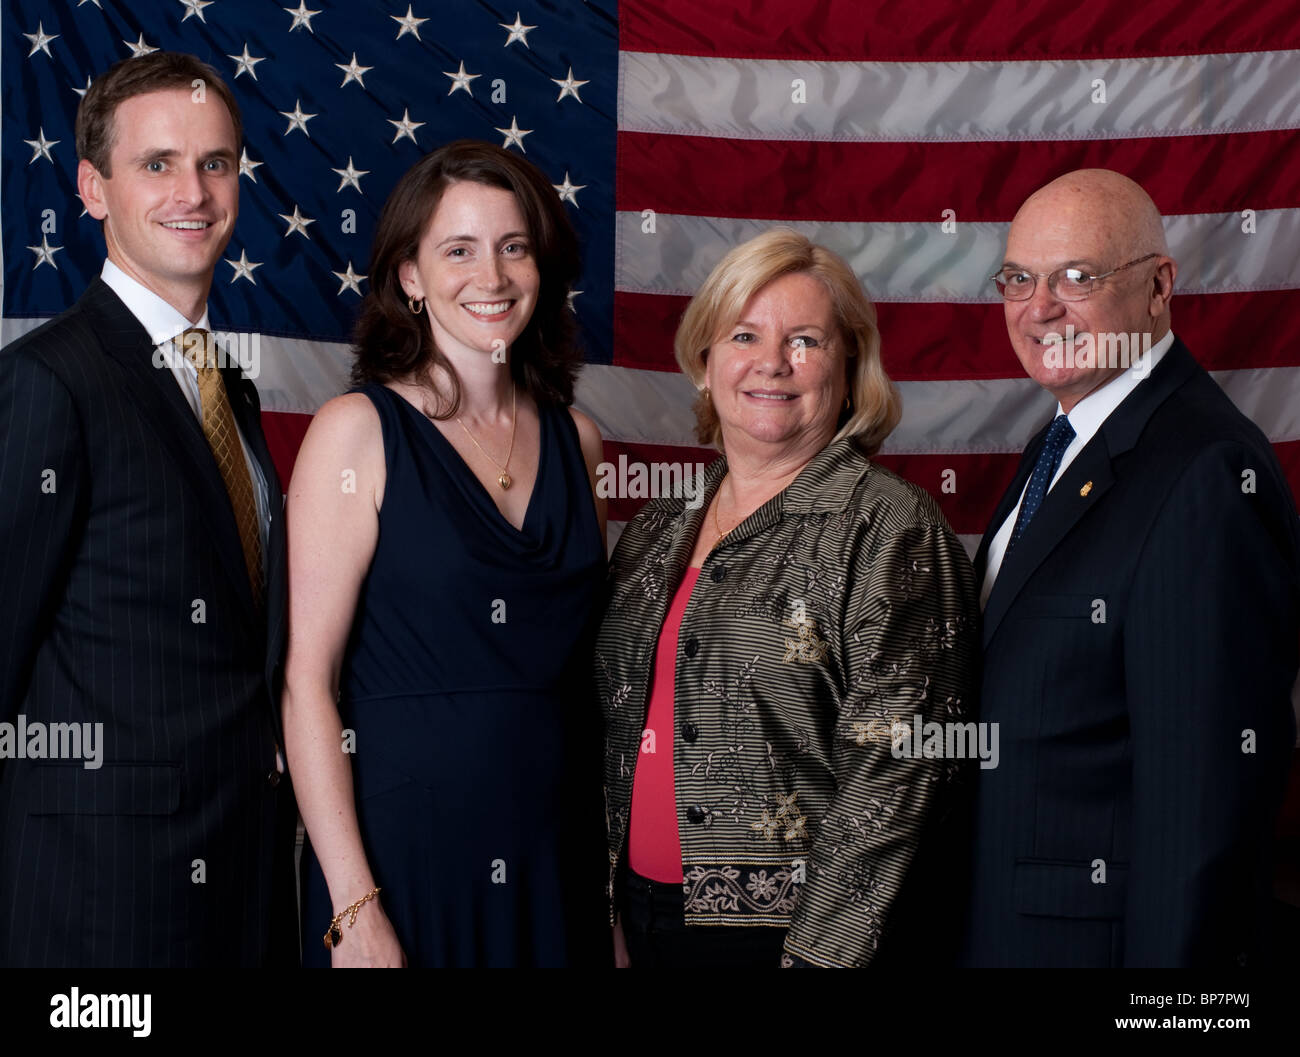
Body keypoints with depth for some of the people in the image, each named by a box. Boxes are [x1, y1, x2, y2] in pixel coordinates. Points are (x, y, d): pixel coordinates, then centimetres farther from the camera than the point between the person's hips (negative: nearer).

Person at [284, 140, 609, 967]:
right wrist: (354, 906, -15)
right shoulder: (358, 430, -7)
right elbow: (307, 679, -10)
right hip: (403, 841, -4)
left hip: (557, 857, 4)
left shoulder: (576, 438, 7)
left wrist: (617, 862, 5)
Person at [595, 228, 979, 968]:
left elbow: (897, 768, -16)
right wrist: (612, 913, 10)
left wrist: (821, 955, -20)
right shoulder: (658, 530, 9)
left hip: (783, 930, -5)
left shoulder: (889, 526, -10)